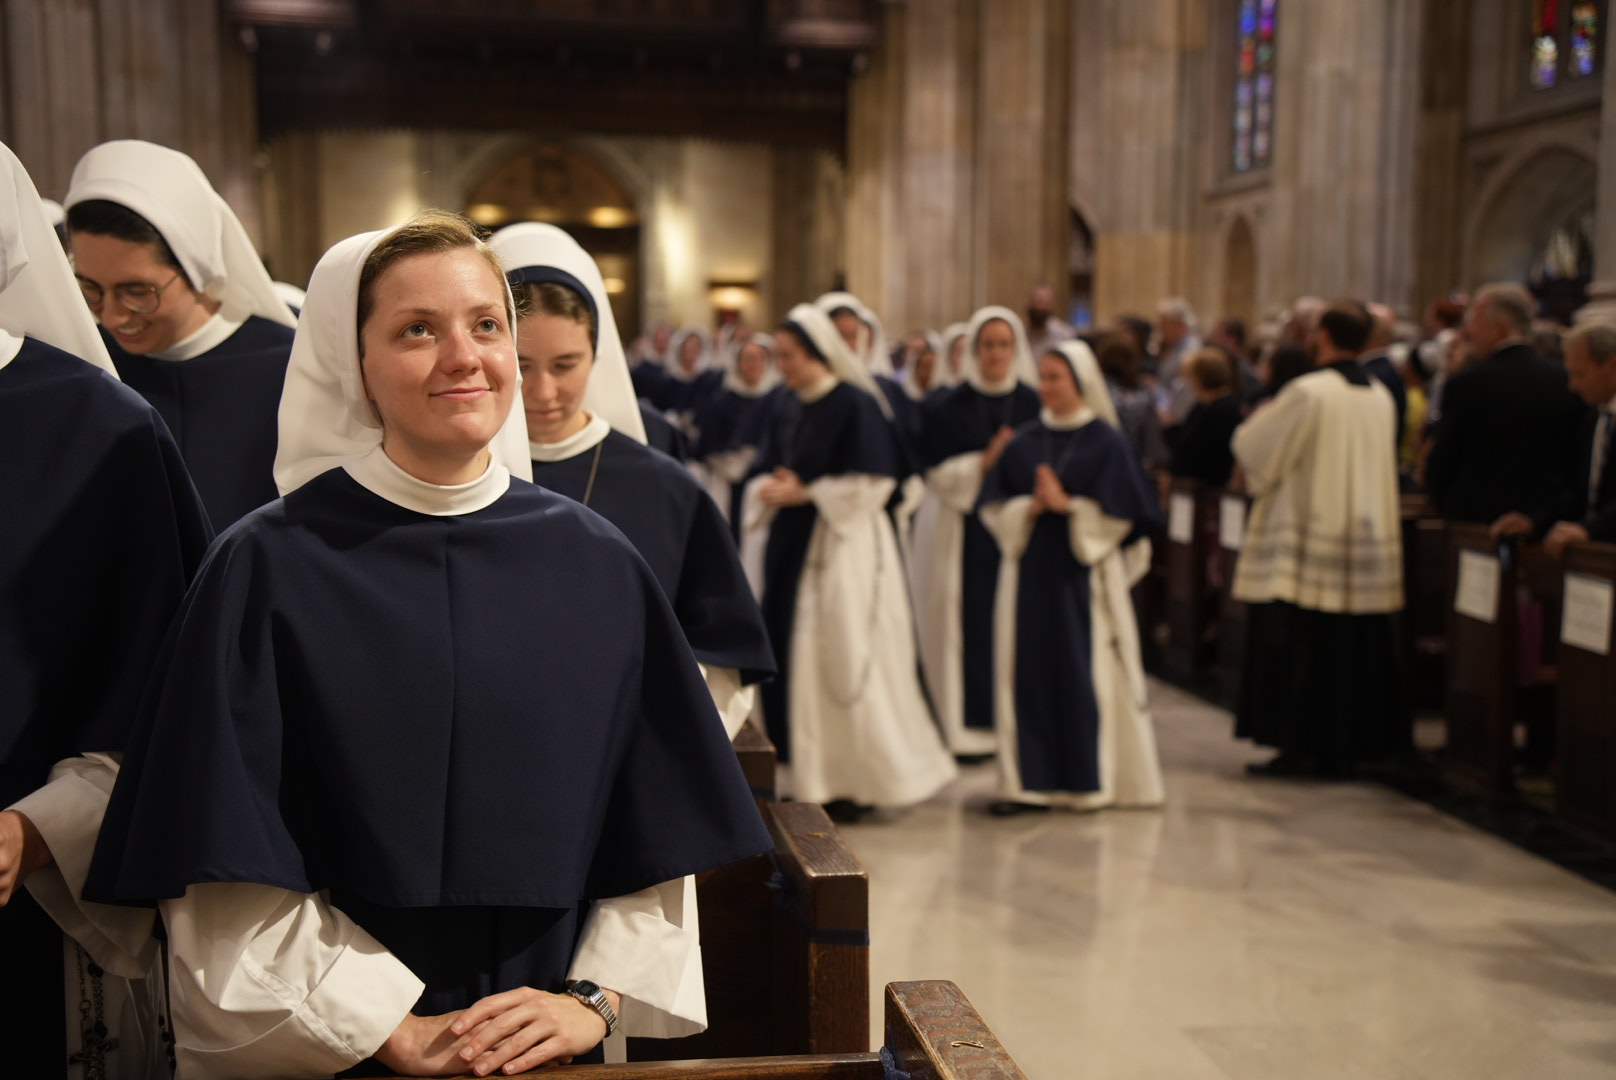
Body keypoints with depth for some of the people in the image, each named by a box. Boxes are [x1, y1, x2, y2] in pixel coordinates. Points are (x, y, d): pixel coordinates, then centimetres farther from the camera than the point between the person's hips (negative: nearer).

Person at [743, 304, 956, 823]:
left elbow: (870, 484, -15)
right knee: (796, 662, 6)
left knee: (843, 664, -4)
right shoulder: (789, 407, 11)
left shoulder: (856, 404, -11)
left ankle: (859, 783, 8)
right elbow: (765, 470, 15)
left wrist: (803, 493, -13)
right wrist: (770, 489, -8)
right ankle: (818, 776, 17)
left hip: (845, 549, -7)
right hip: (794, 547, 7)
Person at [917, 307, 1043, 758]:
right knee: (970, 623, -2)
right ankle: (972, 725, 7)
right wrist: (983, 462, -16)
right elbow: (938, 474, -3)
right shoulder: (948, 408, 3)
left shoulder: (1035, 405, 4)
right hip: (968, 532, -1)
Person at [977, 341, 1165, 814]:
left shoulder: (1106, 441, -3)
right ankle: (1029, 780, 12)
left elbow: (1120, 514, -6)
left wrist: (1066, 506, -13)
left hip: (1085, 571, -4)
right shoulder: (1024, 441, 9)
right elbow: (994, 506, 7)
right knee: (1029, 672, 4)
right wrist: (1028, 509, -11)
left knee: (1085, 673, 1)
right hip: (1030, 571, 4)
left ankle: (1089, 778, 12)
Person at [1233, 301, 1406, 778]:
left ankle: (1300, 746, 0)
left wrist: (1263, 414, 14)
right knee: (1354, 647, 10)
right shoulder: (1381, 397, 6)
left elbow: (1253, 447, -7)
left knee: (1296, 647, 0)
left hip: (1309, 541, -6)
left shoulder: (1306, 392, -15)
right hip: (1368, 537, 7)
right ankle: (1349, 746, 15)